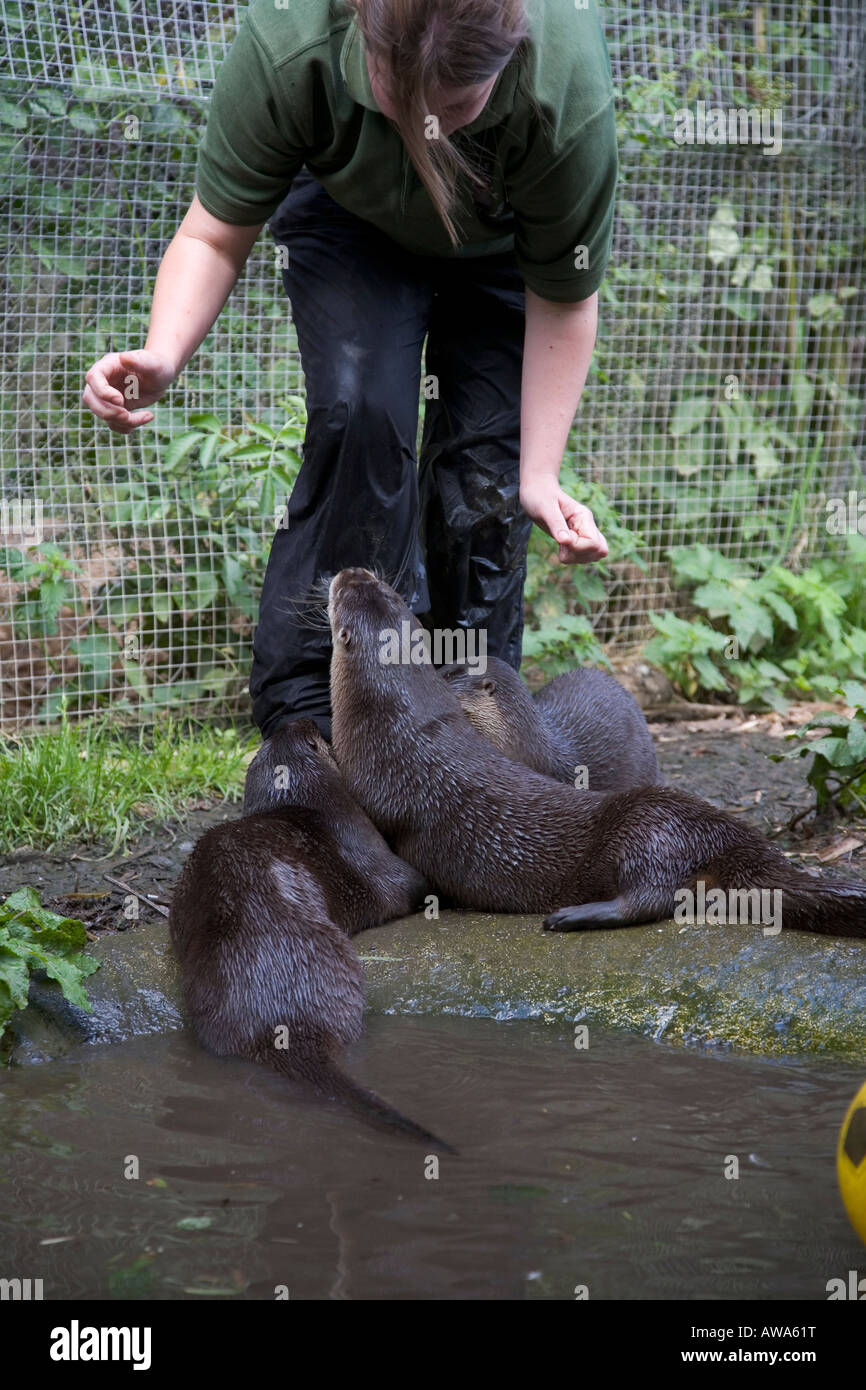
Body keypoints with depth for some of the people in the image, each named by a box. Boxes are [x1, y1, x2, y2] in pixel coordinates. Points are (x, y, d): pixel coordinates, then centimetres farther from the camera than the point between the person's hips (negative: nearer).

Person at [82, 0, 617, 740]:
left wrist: (541, 477, -26)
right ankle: (305, 718, -16)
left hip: (501, 246, 1)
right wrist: (162, 356, -44)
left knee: (486, 459, -10)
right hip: (353, 220, 0)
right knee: (360, 416, -21)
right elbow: (215, 236, -25)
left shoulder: (569, 94, -40)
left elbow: (562, 301, -23)